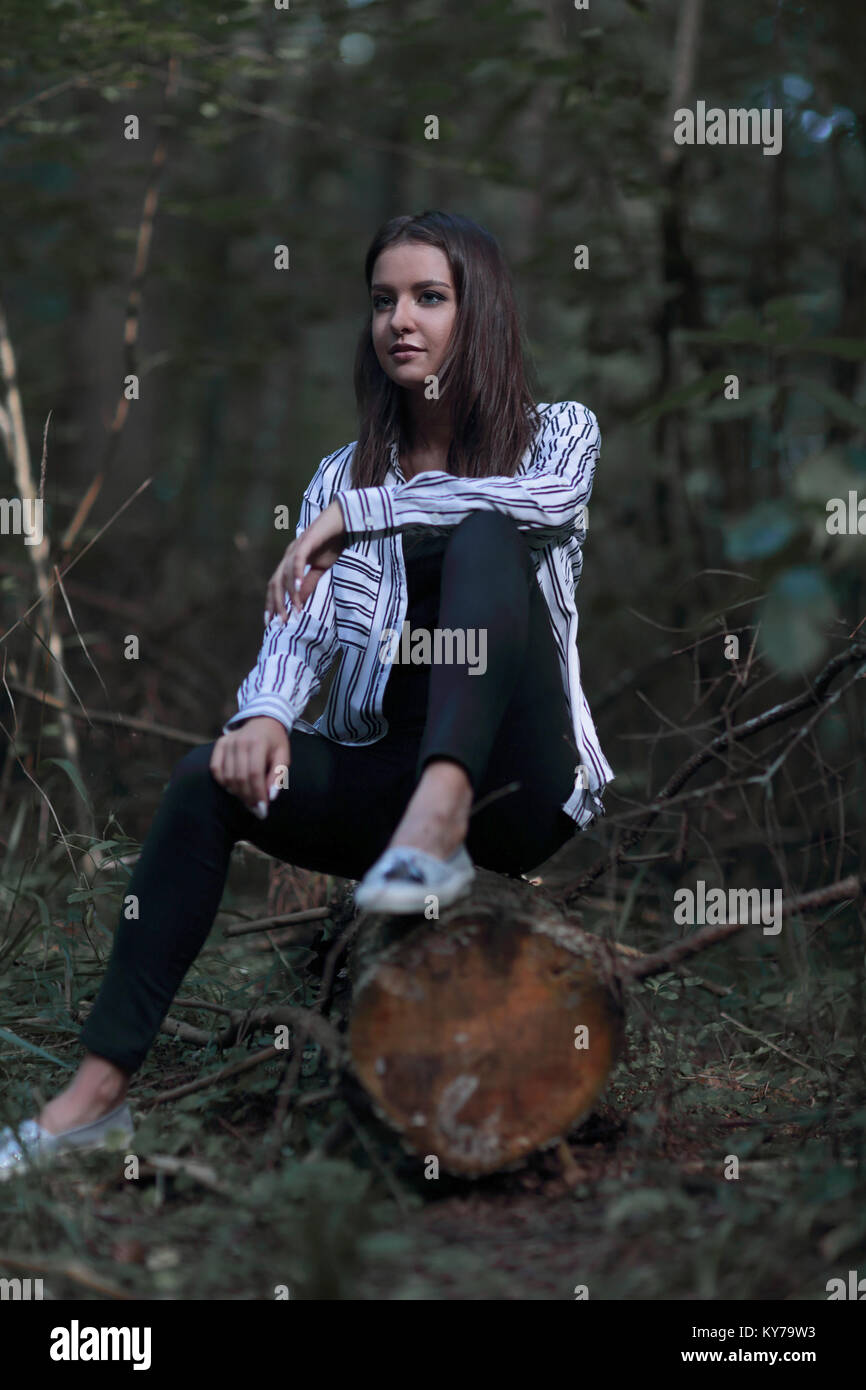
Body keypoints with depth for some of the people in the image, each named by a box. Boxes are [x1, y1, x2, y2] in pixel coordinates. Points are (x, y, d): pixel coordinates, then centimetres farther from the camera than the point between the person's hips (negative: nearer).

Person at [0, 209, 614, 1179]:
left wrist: (352, 515, -12)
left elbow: (545, 499, -18)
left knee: (486, 539, -25)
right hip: (380, 773, 3)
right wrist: (265, 714, -23)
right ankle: (100, 1088, -26)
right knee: (211, 776, -25)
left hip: (512, 779, -3)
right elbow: (301, 625, 0)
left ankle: (443, 817, -45)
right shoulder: (342, 475, 15)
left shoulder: (558, 432, 8)